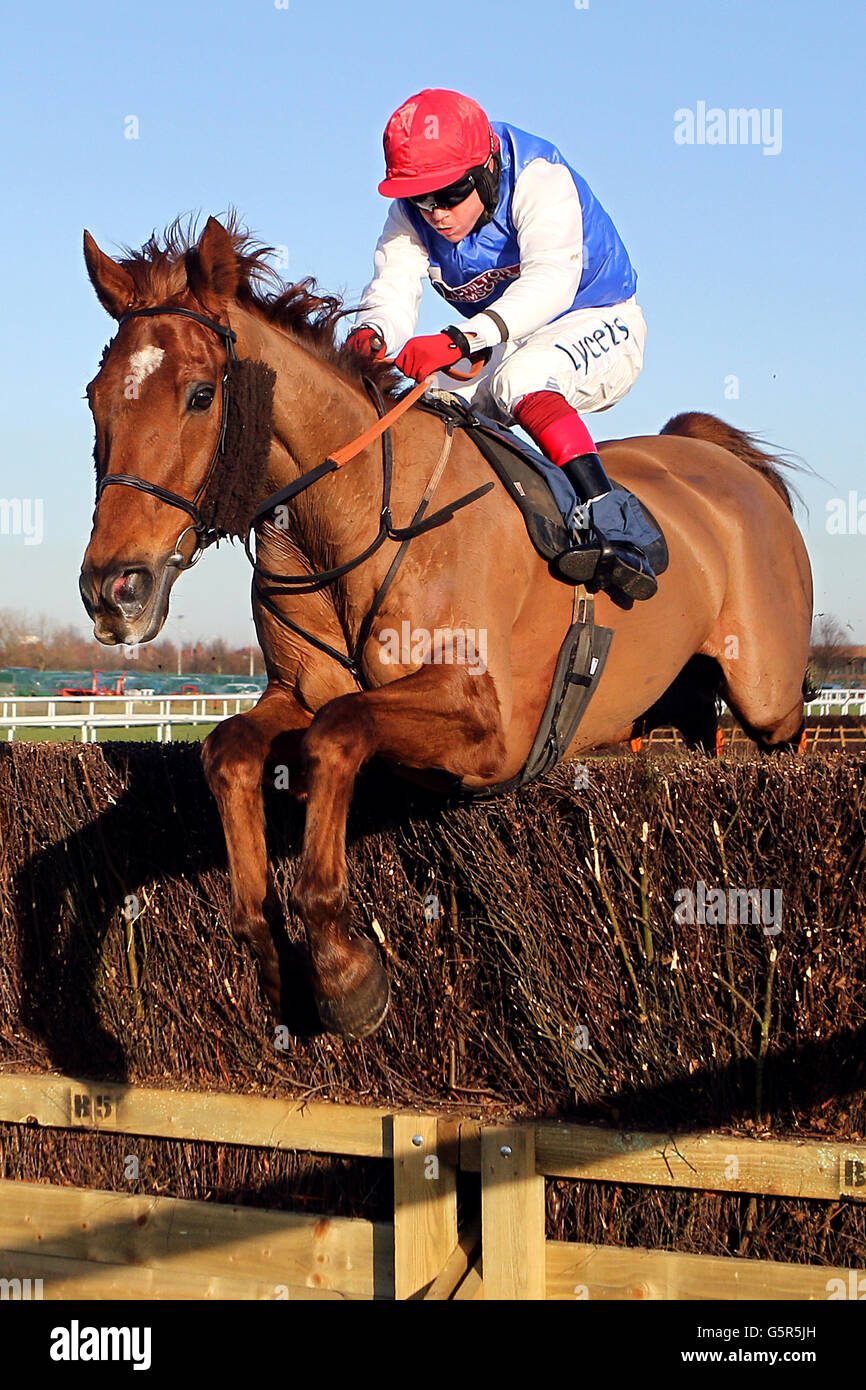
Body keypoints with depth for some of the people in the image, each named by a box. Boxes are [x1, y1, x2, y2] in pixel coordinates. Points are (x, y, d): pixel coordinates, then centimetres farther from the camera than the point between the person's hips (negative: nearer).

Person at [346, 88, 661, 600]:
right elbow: (393, 288, -21)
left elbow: (551, 279, -42)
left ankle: (611, 527, -46)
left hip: (599, 326, -7)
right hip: (510, 343, 7)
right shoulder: (412, 215, -7)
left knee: (518, 378, -36)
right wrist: (371, 334, -47)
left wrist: (460, 339, -57)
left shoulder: (537, 176, -27)